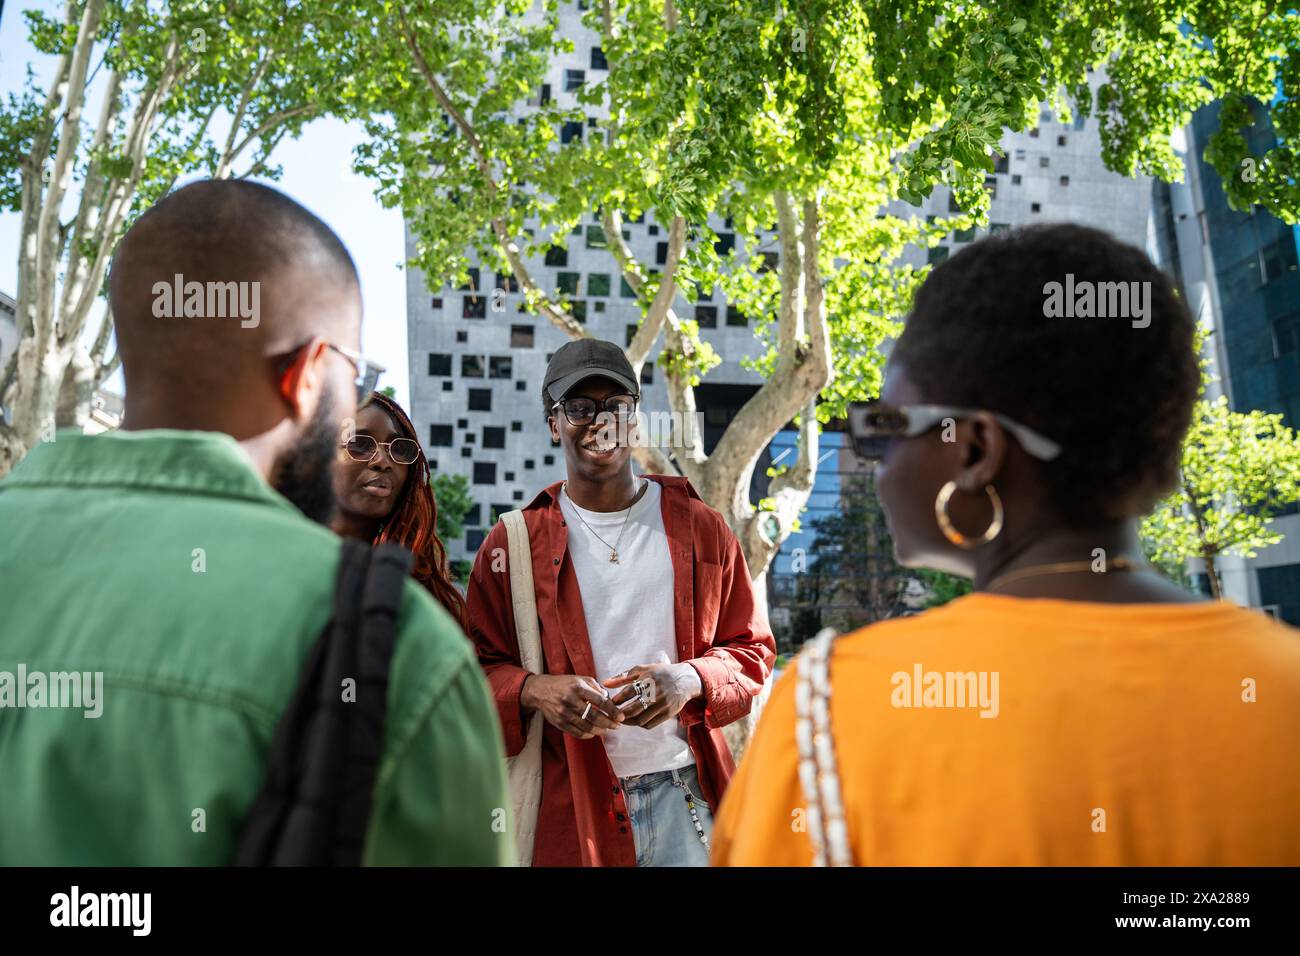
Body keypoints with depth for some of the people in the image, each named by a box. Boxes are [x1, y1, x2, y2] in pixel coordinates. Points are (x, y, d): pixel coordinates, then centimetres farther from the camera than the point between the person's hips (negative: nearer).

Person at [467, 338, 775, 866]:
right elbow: (479, 669, 3)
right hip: (569, 807, -1)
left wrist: (691, 680, -13)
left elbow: (753, 650, 7)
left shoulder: (699, 527, 5)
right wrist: (534, 691, -17)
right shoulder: (513, 543, 2)